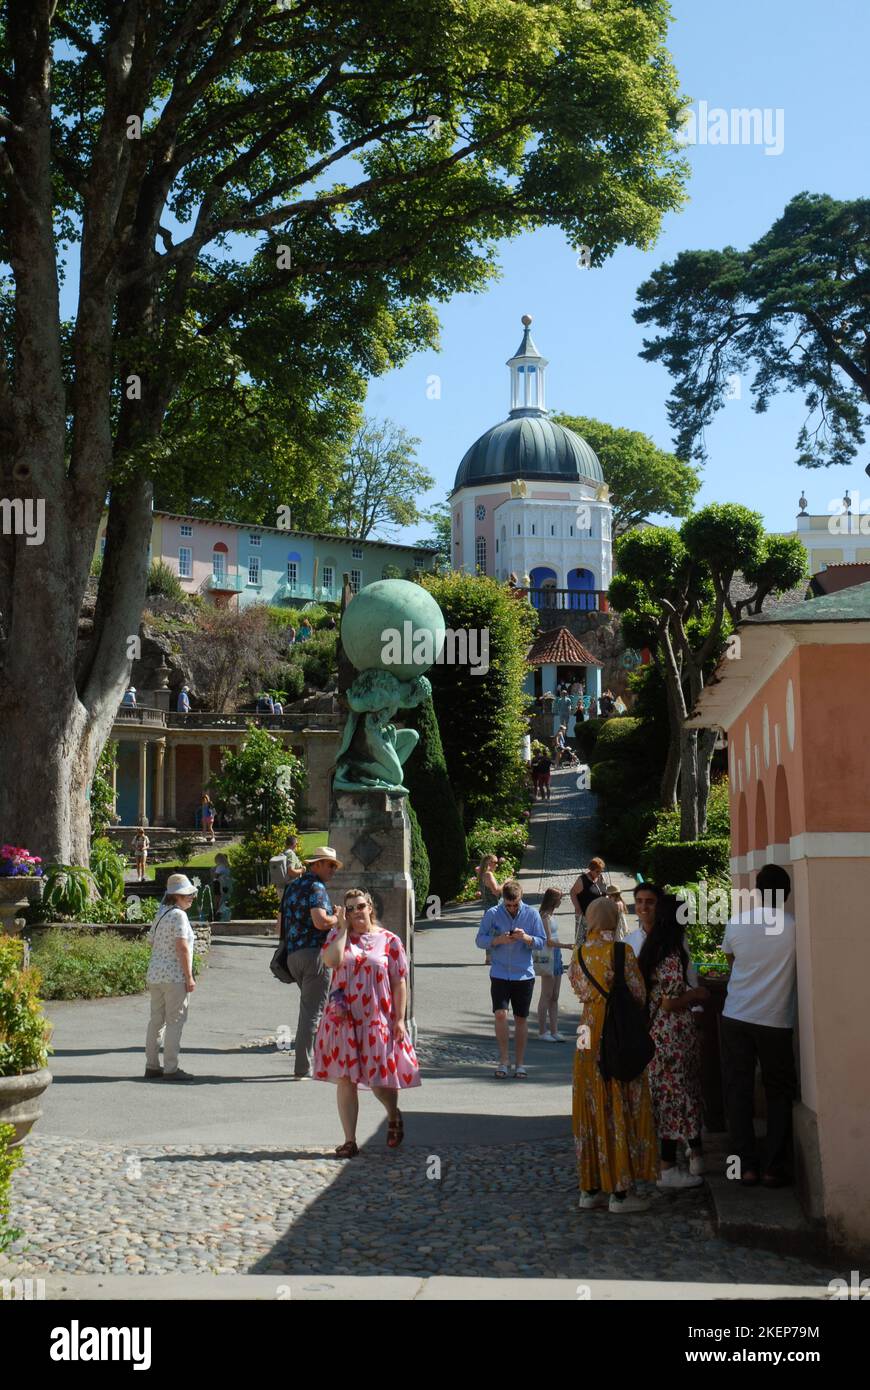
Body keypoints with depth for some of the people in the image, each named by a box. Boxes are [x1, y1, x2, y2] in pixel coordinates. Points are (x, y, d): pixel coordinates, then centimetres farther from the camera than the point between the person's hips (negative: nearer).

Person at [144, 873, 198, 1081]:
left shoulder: (160, 914, 14)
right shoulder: (178, 915, -13)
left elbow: (150, 941, 18)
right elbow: (182, 948, -19)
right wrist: (189, 977, -16)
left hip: (154, 974, 9)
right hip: (174, 976, -9)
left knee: (156, 1020, 13)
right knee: (175, 1021, -3)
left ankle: (152, 1066, 18)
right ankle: (170, 1069, -2)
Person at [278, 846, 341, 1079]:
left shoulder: (292, 886, 18)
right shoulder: (316, 887, -10)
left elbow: (280, 926, 22)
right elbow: (320, 921, -23)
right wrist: (339, 918, -5)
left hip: (292, 954, 9)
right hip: (313, 953, -9)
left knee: (309, 1008, 17)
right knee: (312, 1012, -4)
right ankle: (303, 1069, -3)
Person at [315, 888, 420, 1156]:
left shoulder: (389, 941, 2)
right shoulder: (339, 935, 6)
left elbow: (400, 982, 0)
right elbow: (331, 960, -16)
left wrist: (400, 1020, -6)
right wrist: (342, 927, -9)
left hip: (378, 1021, -1)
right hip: (344, 1020, 2)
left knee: (380, 1079, 1)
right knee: (345, 1079, 2)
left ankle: (394, 1116, 34)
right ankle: (349, 1141, 11)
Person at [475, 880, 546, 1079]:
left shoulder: (531, 914, 0)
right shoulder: (492, 914, -1)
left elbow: (542, 942, 2)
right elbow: (480, 940, 2)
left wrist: (526, 938, -17)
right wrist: (498, 940, -16)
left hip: (524, 975, 1)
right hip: (499, 974, -1)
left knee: (521, 1018, 5)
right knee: (500, 1014, -13)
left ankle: (519, 1063, 16)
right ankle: (503, 1060, 1)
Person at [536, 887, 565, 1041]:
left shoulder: (552, 915, 13)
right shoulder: (545, 916, -15)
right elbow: (548, 941, -19)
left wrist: (559, 958, 17)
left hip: (556, 956, 9)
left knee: (554, 997, 10)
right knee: (546, 996, -2)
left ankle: (554, 1031, 13)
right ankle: (542, 1031, 4)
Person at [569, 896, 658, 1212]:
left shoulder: (579, 953, 3)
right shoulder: (622, 951, -12)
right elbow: (639, 996, -8)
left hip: (588, 1037, 5)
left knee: (591, 1109, 11)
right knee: (621, 1110, 1)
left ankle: (590, 1188, 16)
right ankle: (620, 1192, 4)